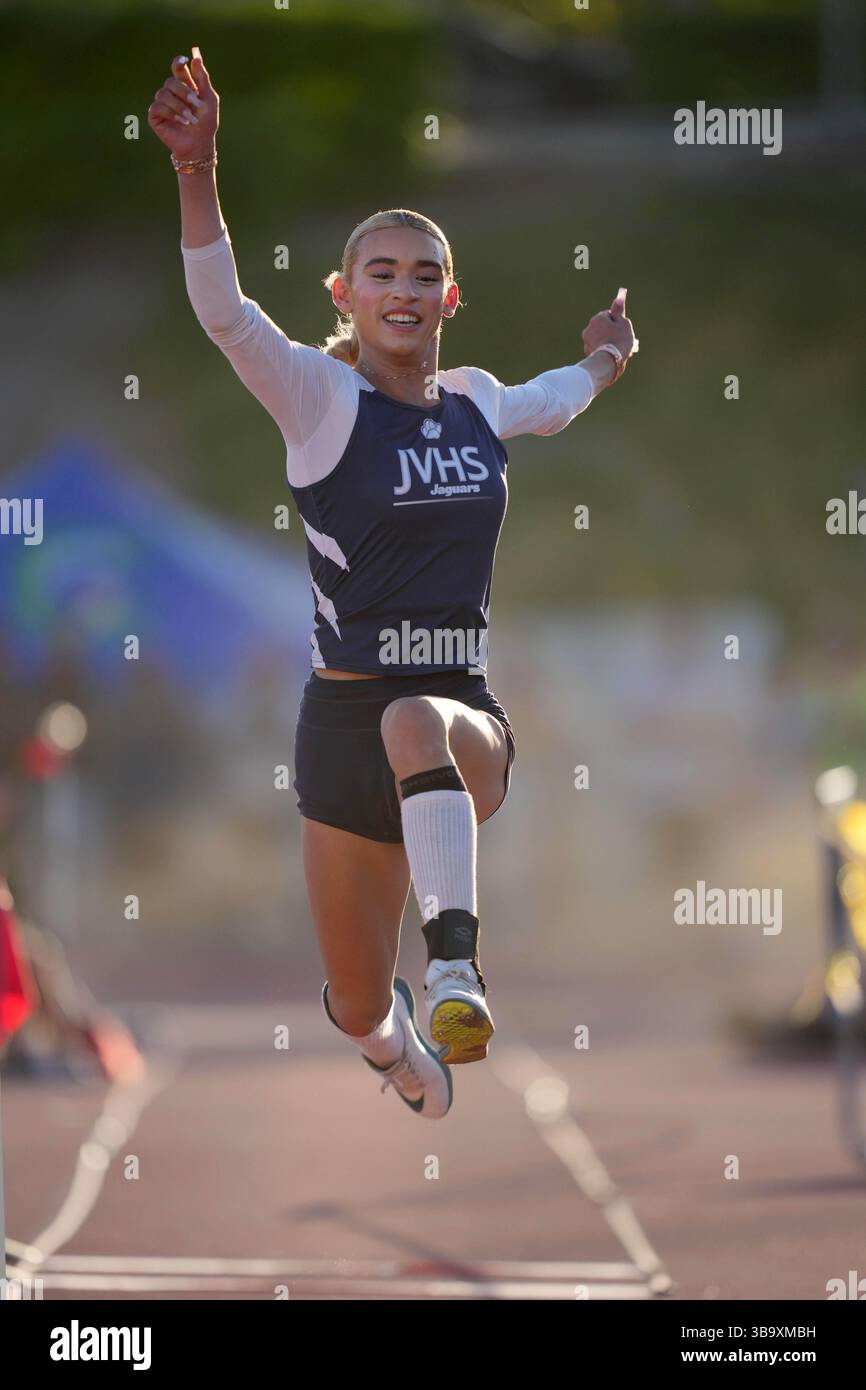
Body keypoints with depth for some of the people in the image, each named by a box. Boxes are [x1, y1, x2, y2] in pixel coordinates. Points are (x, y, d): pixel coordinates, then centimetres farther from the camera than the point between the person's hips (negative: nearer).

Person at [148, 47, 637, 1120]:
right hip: (346, 716, -1)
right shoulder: (320, 399, -4)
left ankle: (456, 971, -45)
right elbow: (221, 310, -24)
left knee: (417, 722, -40)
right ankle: (402, 1042, 46)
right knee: (357, 1009, 7)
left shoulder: (478, 402, 9)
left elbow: (547, 407, 37)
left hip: (468, 715, 1)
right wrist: (196, 172, -38)